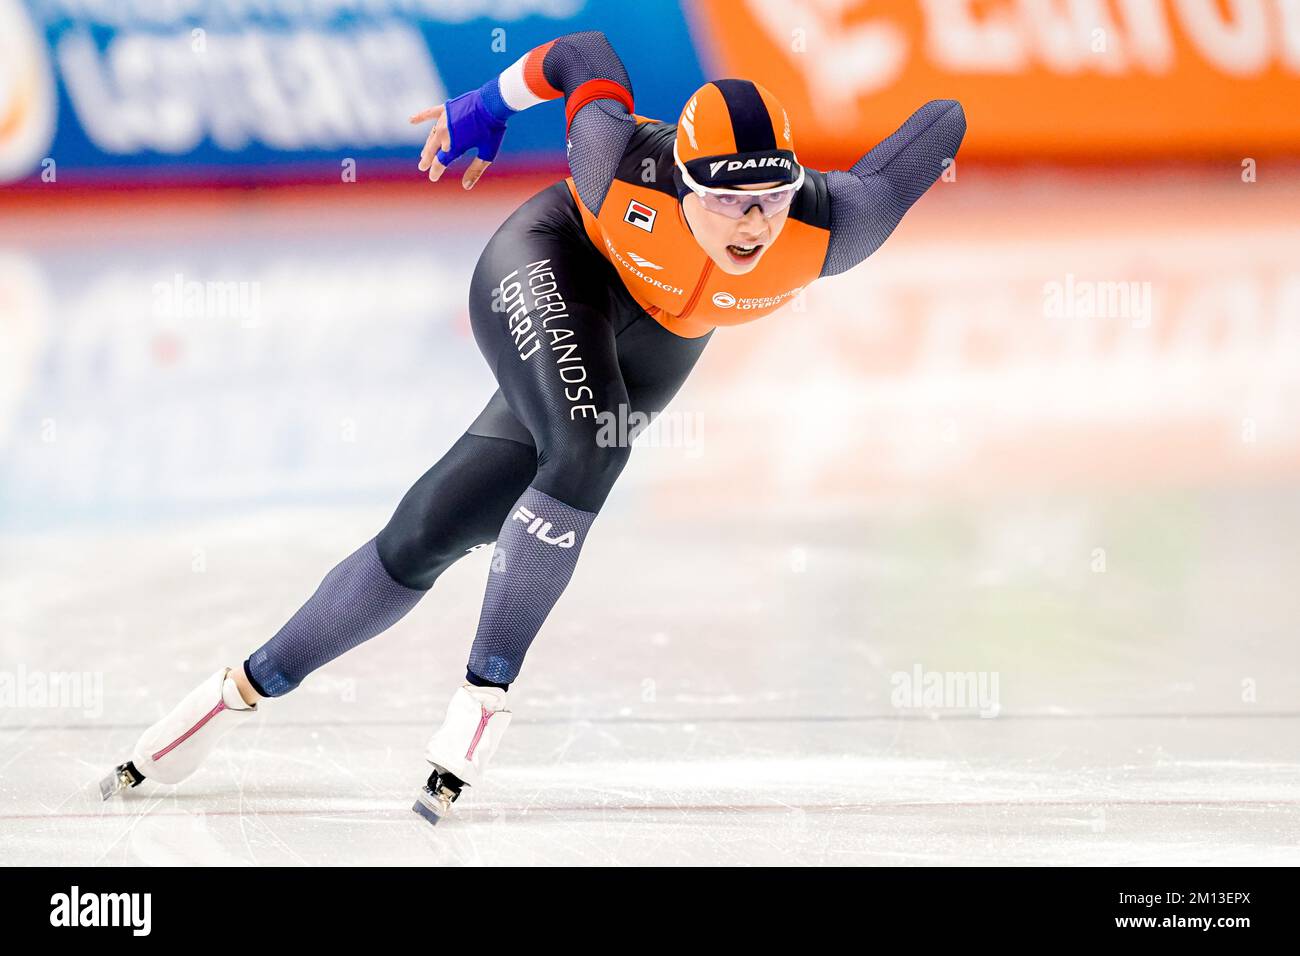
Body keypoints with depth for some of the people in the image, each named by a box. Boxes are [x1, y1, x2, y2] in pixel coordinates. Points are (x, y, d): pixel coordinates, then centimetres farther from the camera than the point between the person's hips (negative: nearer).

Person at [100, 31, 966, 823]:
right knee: (585, 449, -34)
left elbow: (946, 122, -19)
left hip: (656, 347, 3)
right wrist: (490, 105, 1)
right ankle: (487, 690, -18)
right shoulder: (628, 170, -36)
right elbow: (585, 57, -16)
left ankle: (251, 687, 12)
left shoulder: (829, 230, -33)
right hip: (552, 269, -3)